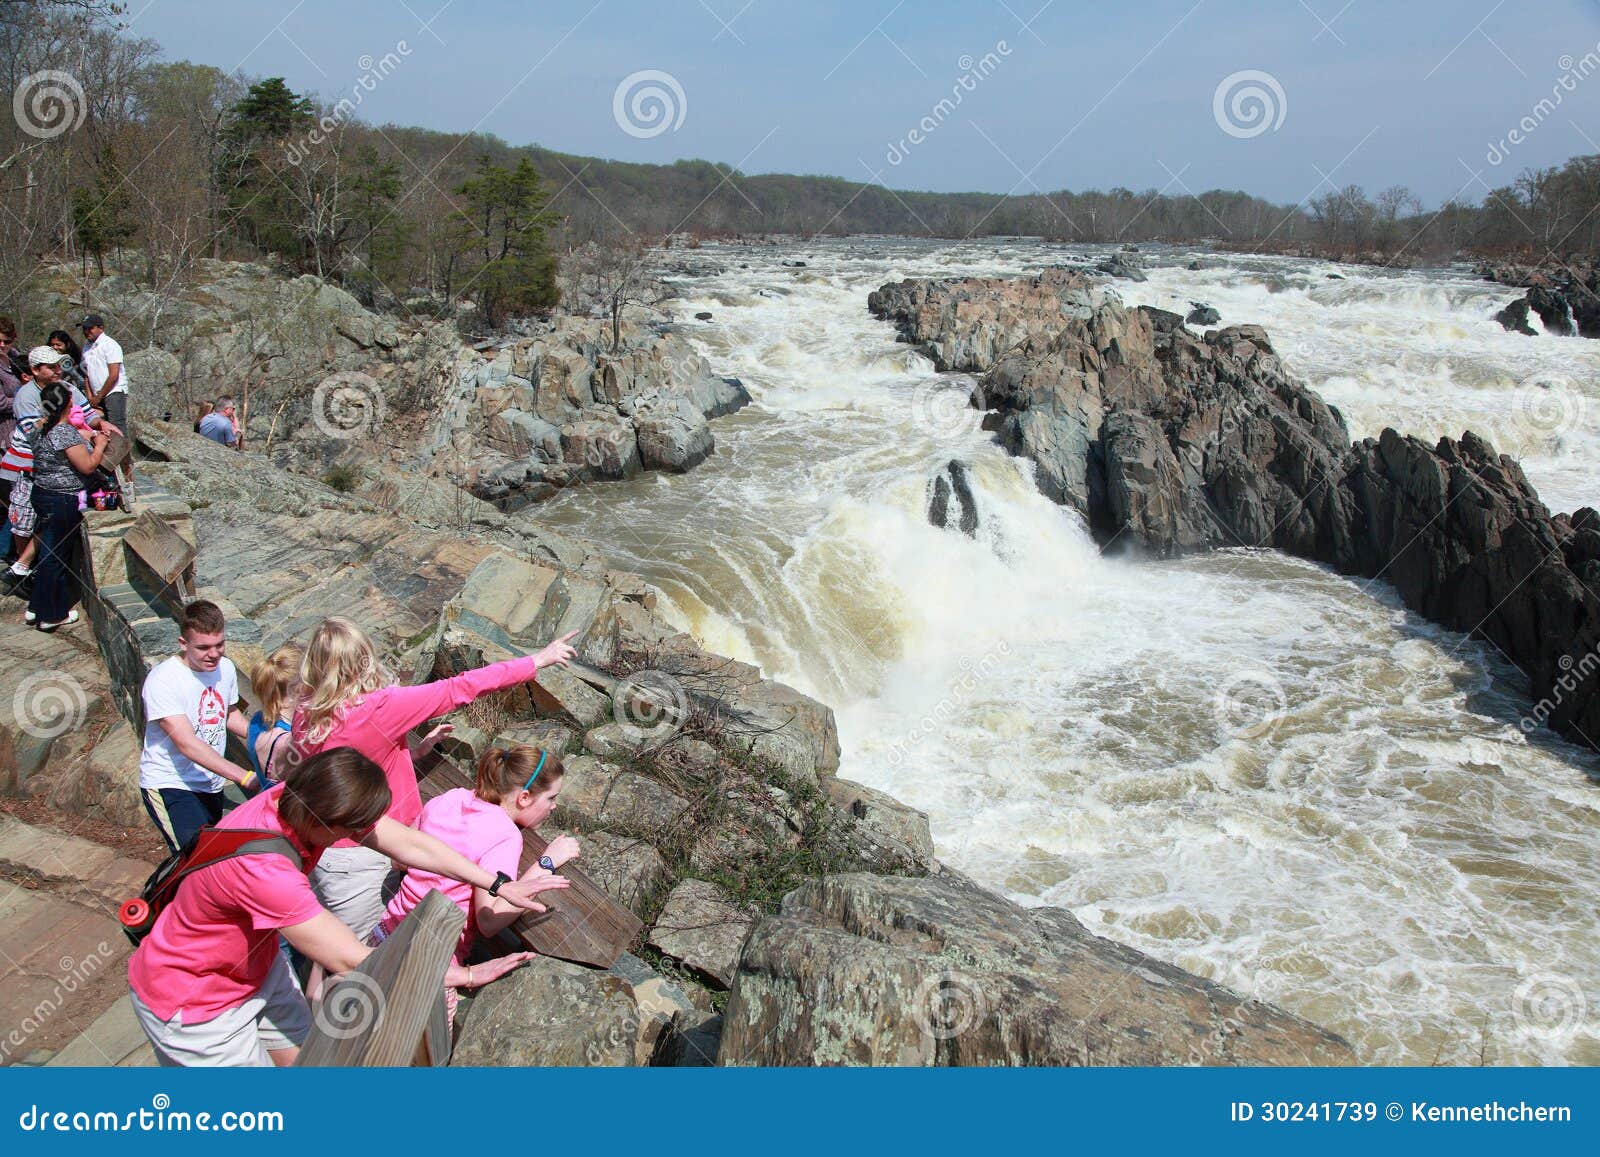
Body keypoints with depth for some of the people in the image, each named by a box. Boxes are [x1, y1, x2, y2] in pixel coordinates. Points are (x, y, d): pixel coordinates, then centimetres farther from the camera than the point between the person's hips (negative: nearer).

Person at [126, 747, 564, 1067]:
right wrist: (466, 975, -28)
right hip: (192, 1003, -7)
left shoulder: (302, 800, -18)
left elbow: (410, 844, -12)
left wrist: (500, 886, -15)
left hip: (255, 967, 7)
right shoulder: (263, 867, -41)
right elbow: (352, 962, -35)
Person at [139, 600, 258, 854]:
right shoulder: (163, 680, -22)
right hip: (169, 784, -7)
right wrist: (244, 777, -35)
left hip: (211, 784, 7)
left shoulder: (225, 668, -1)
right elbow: (187, 744, -29)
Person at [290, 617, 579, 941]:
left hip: (315, 850, 6)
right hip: (358, 860, -6)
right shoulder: (378, 709, -26)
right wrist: (539, 660, -12)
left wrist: (410, 752, 11)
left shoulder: (306, 714, -8)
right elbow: (459, 690, -20)